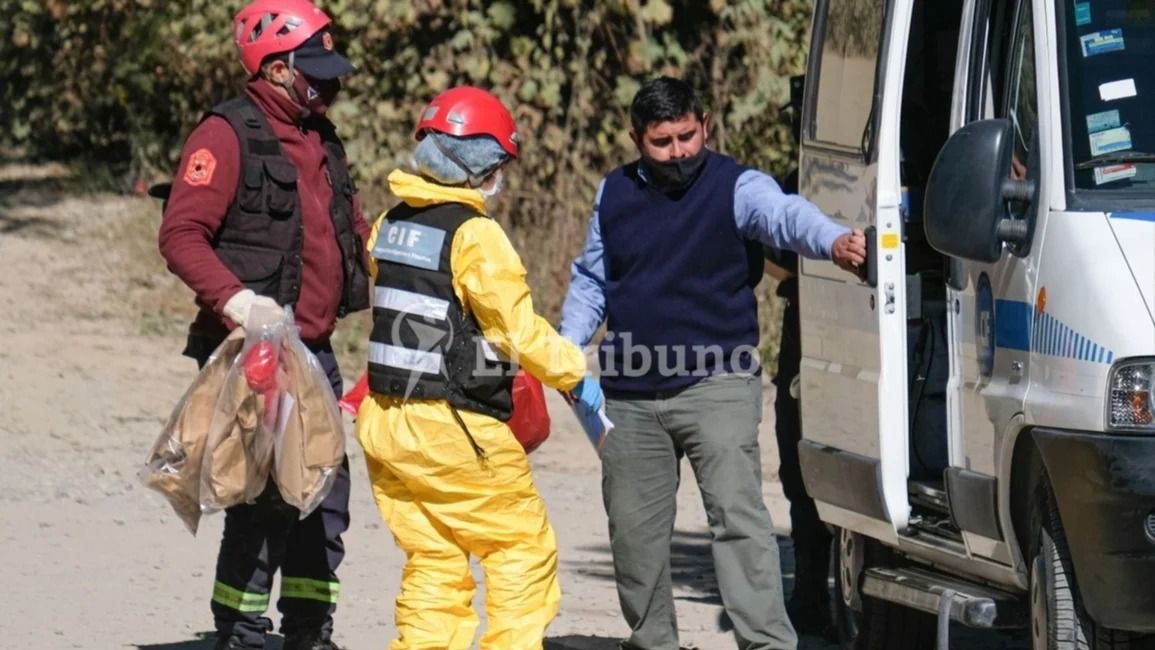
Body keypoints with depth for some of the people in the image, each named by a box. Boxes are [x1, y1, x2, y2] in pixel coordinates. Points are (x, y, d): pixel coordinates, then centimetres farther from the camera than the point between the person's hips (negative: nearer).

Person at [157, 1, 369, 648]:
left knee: (325, 496, 10)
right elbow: (181, 234, -19)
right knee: (264, 500, -10)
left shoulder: (322, 140, 17)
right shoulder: (229, 134, -10)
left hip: (313, 352, 8)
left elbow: (355, 236, 26)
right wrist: (233, 298, -32)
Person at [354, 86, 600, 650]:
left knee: (432, 561, 12)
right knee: (524, 549, 6)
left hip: (386, 422, 7)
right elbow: (518, 329, -14)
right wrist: (575, 375, -1)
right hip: (453, 431, -7)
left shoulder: (390, 226, 8)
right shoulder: (474, 235, -15)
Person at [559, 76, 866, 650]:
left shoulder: (737, 187, -4)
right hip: (630, 396, 5)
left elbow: (784, 215, -26)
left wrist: (833, 241, -47)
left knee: (737, 512, -17)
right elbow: (590, 280, 22)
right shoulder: (615, 194, 11)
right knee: (634, 529, 10)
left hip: (716, 386, -5)